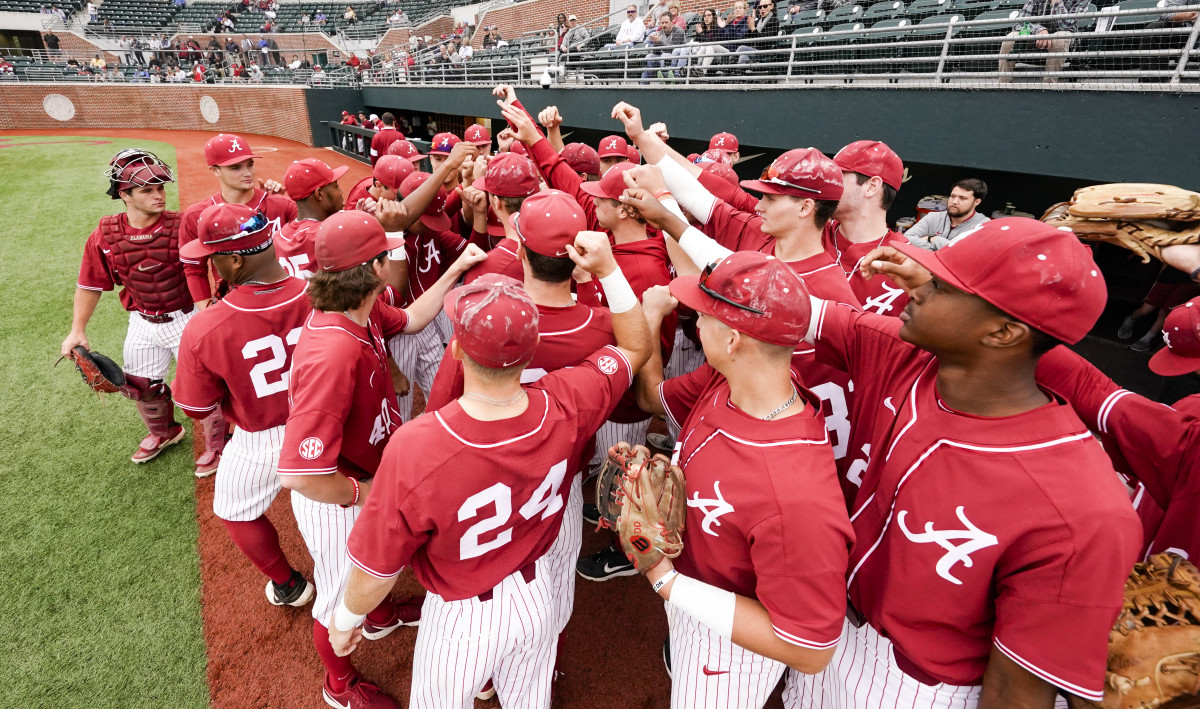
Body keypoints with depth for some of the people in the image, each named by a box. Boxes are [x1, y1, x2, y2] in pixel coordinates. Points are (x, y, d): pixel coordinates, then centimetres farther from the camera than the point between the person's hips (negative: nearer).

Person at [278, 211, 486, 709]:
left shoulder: (365, 313, -13)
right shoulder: (332, 354, -41)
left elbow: (410, 320, 10)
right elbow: (299, 473, -41)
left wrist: (454, 271, 2)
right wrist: (363, 492, -23)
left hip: (366, 478, 8)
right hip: (334, 498, -8)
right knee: (341, 595, 20)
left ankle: (380, 615, 68)